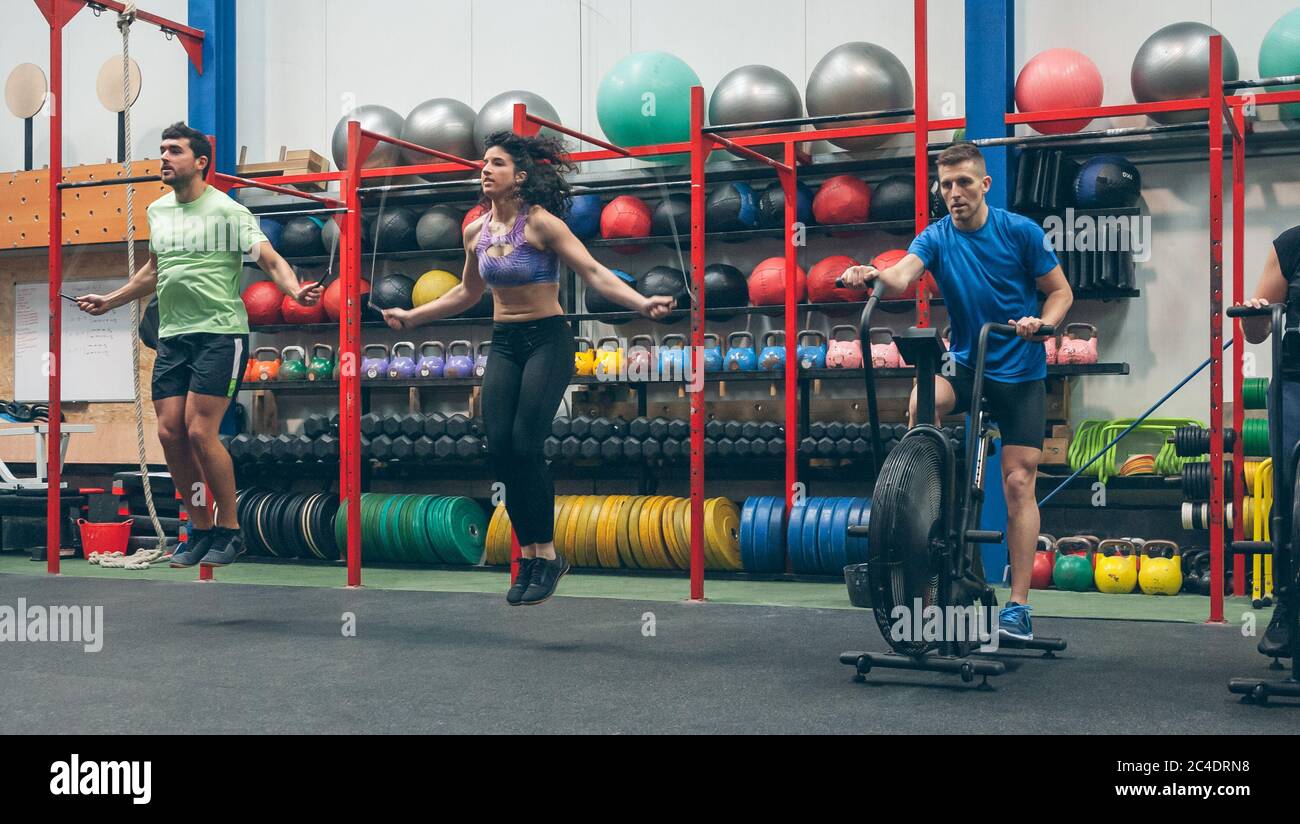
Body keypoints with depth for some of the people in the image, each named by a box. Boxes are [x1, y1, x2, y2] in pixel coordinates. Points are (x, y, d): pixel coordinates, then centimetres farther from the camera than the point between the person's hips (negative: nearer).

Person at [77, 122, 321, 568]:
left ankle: (229, 531, 2)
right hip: (172, 335, 7)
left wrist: (295, 289, -33)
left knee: (200, 431, -12)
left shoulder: (227, 211, -7)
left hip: (219, 332, -7)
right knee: (169, 433, 2)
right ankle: (200, 529, 16)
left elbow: (270, 260, -13)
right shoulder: (158, 211, 14)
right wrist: (109, 301, 34)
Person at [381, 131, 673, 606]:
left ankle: (547, 555, 5)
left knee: (525, 446, -13)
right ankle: (529, 556, 10)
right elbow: (468, 293, 21)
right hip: (504, 343, 6)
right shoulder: (476, 231, 6)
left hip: (547, 340, -6)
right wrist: (412, 316, 27)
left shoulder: (540, 223, -12)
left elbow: (593, 272, -19)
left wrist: (641, 303, -33)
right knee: (499, 449, -4)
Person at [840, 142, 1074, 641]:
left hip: (1020, 371, -1)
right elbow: (903, 275, -24)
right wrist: (873, 276, -47)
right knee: (923, 400, -33)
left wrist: (1042, 322, -23)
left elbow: (1061, 291, -1)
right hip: (966, 362, 2)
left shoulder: (1020, 231, -7)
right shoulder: (936, 238, -4)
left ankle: (1019, 606, 1)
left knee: (1018, 483, -5)